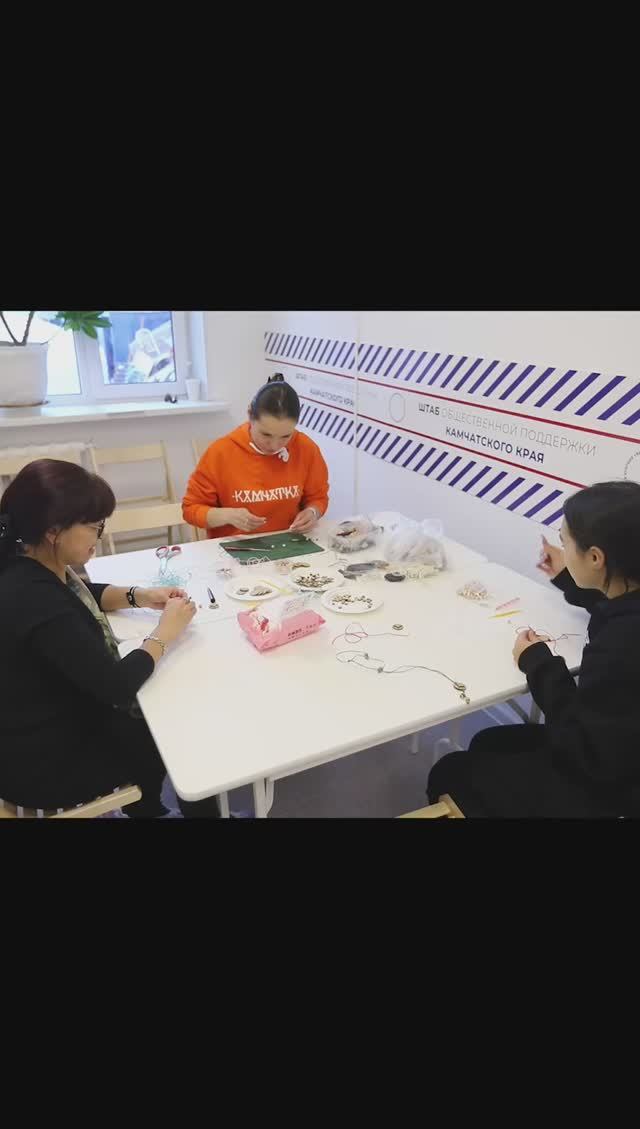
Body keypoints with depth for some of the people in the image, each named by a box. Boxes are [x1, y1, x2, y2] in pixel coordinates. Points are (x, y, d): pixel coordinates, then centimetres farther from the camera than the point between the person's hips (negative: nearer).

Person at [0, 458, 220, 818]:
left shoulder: (29, 567, -6)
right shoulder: (35, 600, -34)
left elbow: (82, 593, 16)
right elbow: (119, 684, -29)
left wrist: (140, 596, 1)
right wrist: (166, 632, -15)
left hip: (57, 718, 8)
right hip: (41, 763, -8)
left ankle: (146, 807, 41)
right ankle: (200, 810, 36)